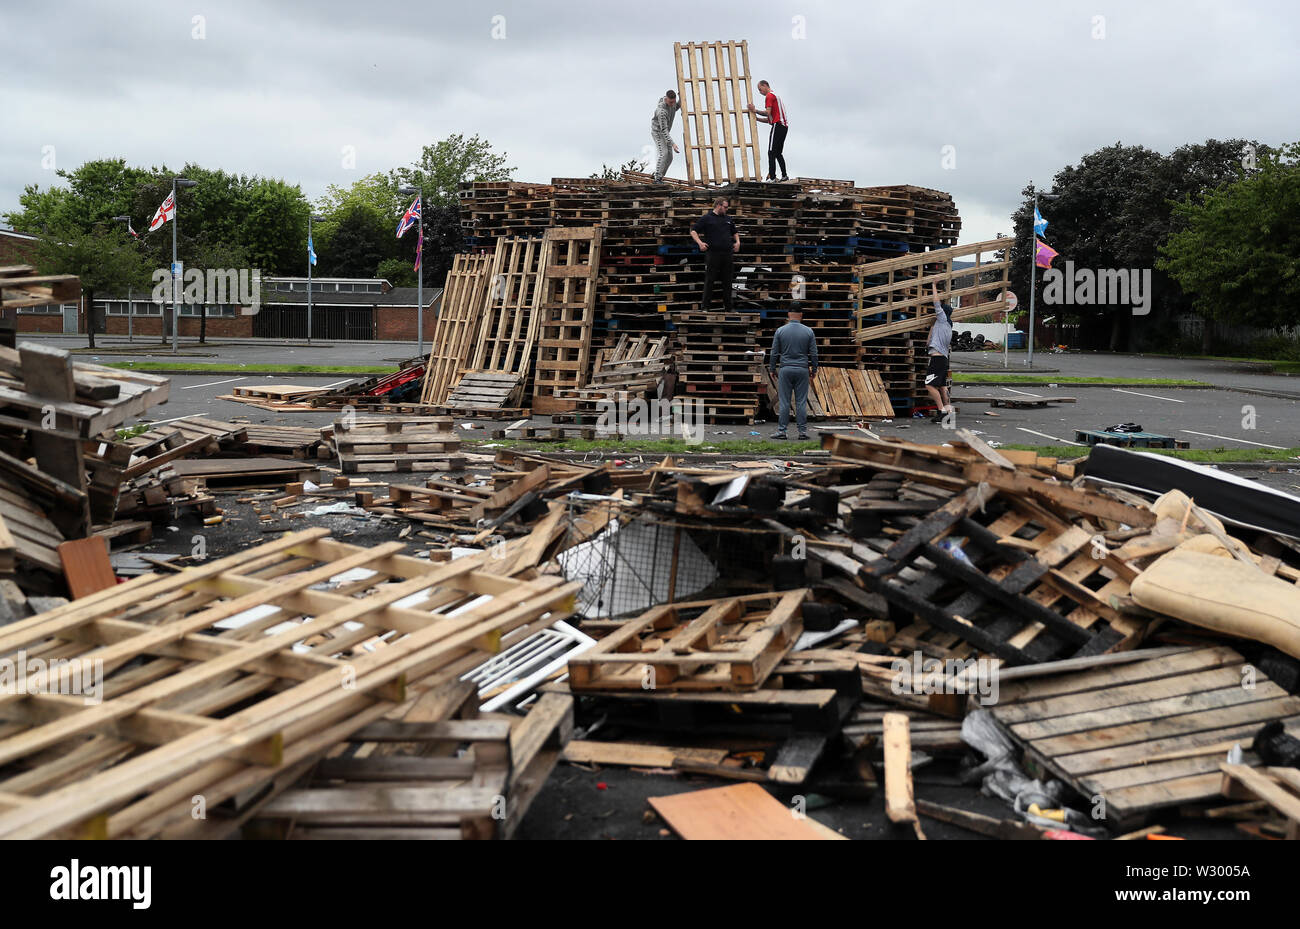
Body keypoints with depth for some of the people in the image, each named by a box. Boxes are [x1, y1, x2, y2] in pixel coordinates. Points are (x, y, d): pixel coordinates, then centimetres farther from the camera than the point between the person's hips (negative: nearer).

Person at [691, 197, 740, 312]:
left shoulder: (728, 219, 17)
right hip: (713, 254, -5)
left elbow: (734, 232, 31)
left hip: (727, 254, 5)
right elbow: (693, 231, 0)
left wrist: (737, 242, 13)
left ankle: (728, 307, 14)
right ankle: (704, 307, -2)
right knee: (709, 280, -5)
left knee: (727, 281, 7)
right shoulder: (706, 218, 1)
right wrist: (699, 242, -14)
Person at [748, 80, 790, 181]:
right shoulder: (776, 96, 27)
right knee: (778, 153, 15)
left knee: (771, 153, -12)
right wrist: (756, 118, 21)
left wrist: (755, 111, -5)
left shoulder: (769, 96, -3)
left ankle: (772, 177, -19)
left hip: (778, 125, -10)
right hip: (784, 126, 10)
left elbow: (768, 113, -15)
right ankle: (784, 176, 14)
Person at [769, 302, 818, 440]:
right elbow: (813, 354, 3)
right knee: (801, 402, 3)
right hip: (802, 370, 1)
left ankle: (781, 431, 2)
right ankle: (803, 431, 5)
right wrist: (814, 370, 13)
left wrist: (773, 369, 11)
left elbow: (774, 353, 2)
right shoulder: (808, 332, 0)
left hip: (785, 370, 0)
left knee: (784, 402, 1)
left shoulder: (780, 331, -2)